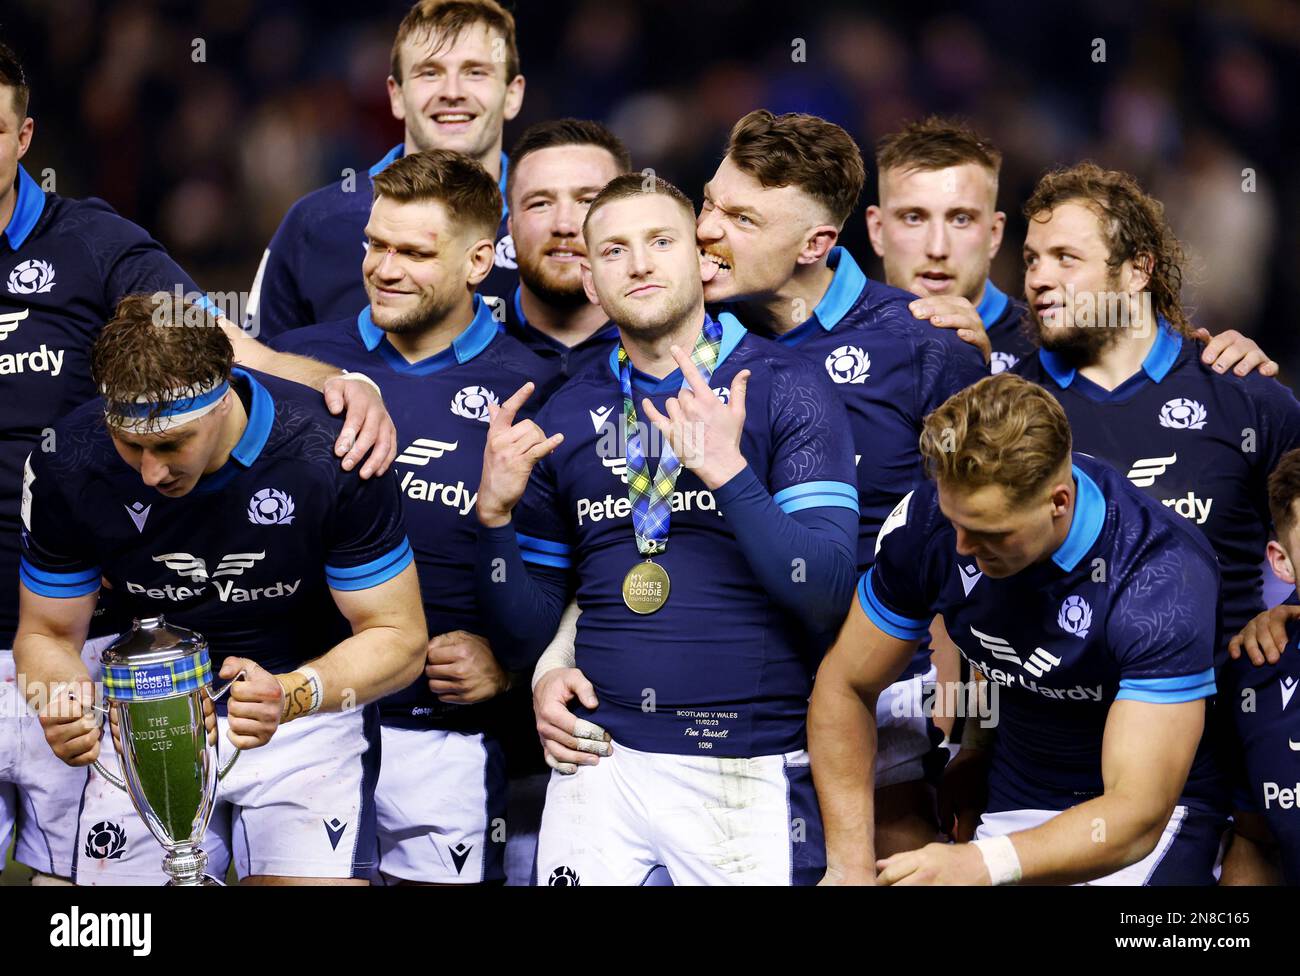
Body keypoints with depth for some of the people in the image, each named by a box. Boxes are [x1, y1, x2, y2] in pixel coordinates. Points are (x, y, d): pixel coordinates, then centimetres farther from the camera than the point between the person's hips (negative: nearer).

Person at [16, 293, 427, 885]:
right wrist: (61, 704, -26)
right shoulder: (65, 467, -15)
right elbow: (47, 634, -2)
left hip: (307, 719, -2)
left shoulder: (327, 454, -22)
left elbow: (398, 637, -15)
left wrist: (290, 698, -35)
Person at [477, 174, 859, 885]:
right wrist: (496, 513, -5)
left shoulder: (786, 391, -3)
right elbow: (530, 624, 12)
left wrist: (728, 471, -23)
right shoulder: (565, 418, 10)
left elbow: (829, 594, -13)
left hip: (747, 770, -3)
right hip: (600, 760, 3)